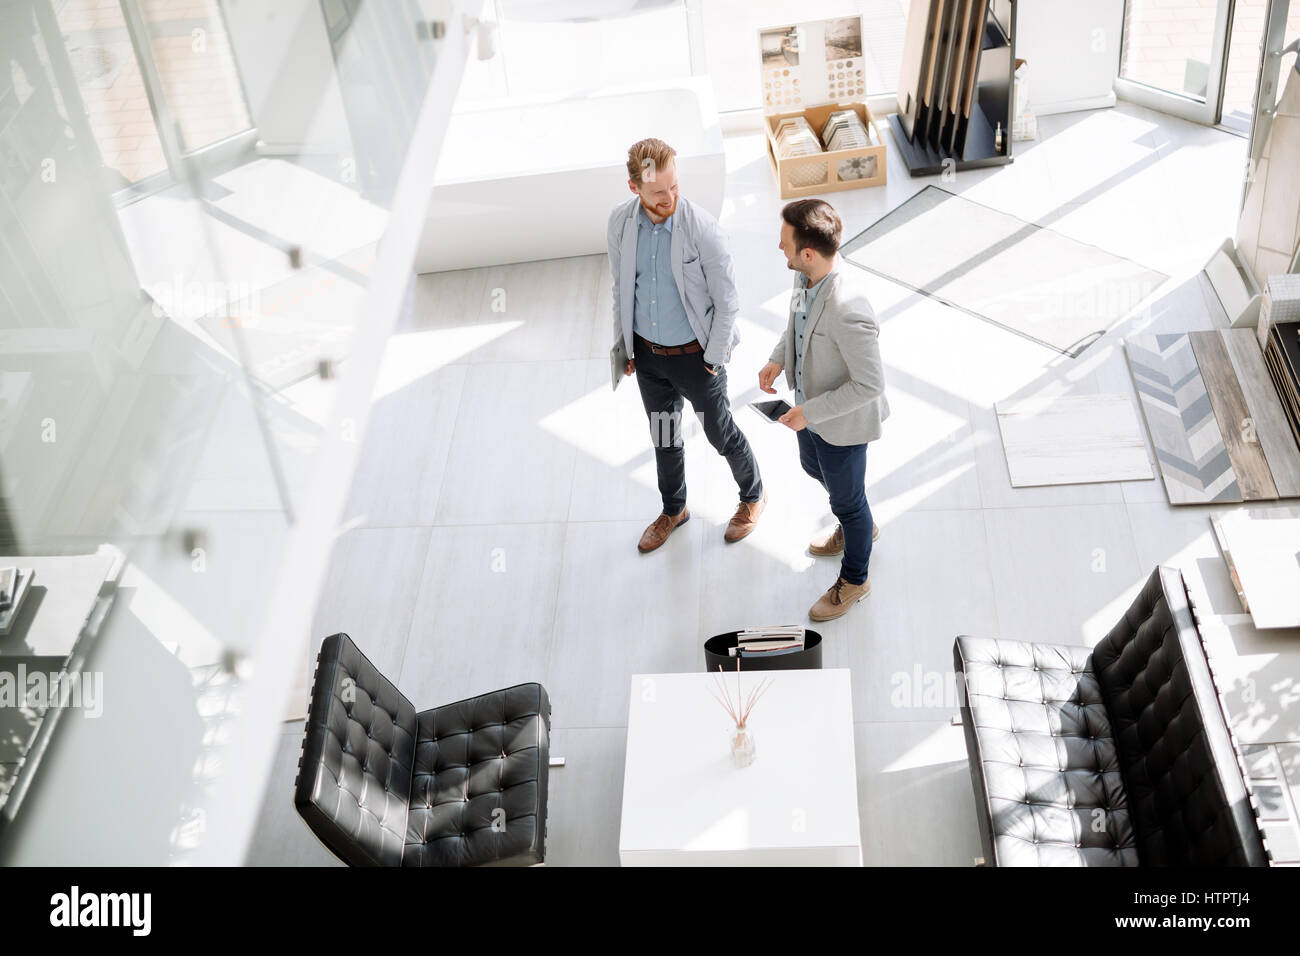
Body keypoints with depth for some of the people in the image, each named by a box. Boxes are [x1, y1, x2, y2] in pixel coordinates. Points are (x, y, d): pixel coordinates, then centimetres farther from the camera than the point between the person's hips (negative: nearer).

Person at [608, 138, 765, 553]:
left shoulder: (701, 228, -25)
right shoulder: (620, 221, -11)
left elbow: (726, 301, -16)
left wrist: (713, 359, -12)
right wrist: (624, 345, 9)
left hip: (695, 354, -4)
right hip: (647, 353, 4)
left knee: (720, 432, 15)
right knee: (663, 435, 22)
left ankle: (753, 495, 43)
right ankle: (674, 510, 46)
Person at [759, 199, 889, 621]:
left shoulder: (847, 311, -40)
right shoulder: (806, 276, -13)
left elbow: (870, 385, -31)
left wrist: (810, 412, -26)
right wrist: (778, 359, -4)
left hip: (842, 422, -9)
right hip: (811, 407, 9)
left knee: (846, 498, 15)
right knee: (813, 467, 33)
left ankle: (854, 579, 43)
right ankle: (860, 525, 62)